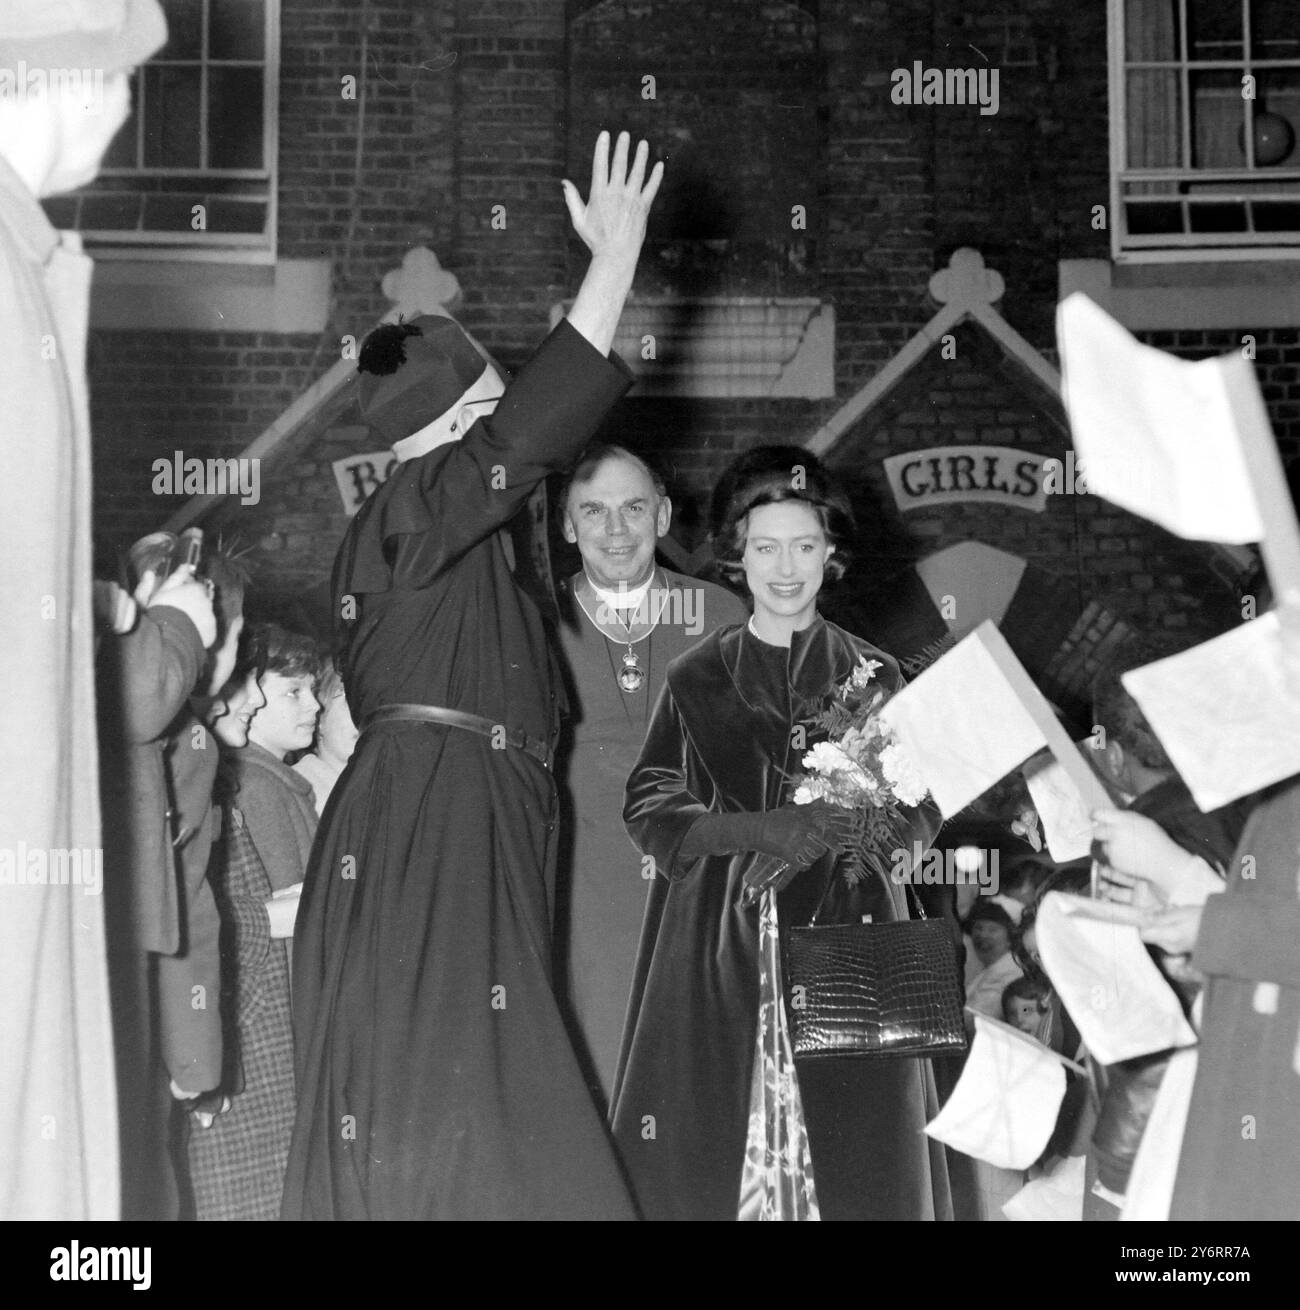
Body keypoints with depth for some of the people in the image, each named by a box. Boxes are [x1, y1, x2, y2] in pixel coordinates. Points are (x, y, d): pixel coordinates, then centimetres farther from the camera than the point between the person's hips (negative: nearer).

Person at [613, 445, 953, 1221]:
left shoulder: (875, 678, 6)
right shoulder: (697, 679, 7)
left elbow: (923, 810, 3)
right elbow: (651, 811, 2)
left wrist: (824, 839, -15)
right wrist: (763, 829, -13)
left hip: (844, 938, 0)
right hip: (720, 947, 0)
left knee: (851, 1149, -2)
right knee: (708, 1146, -1)